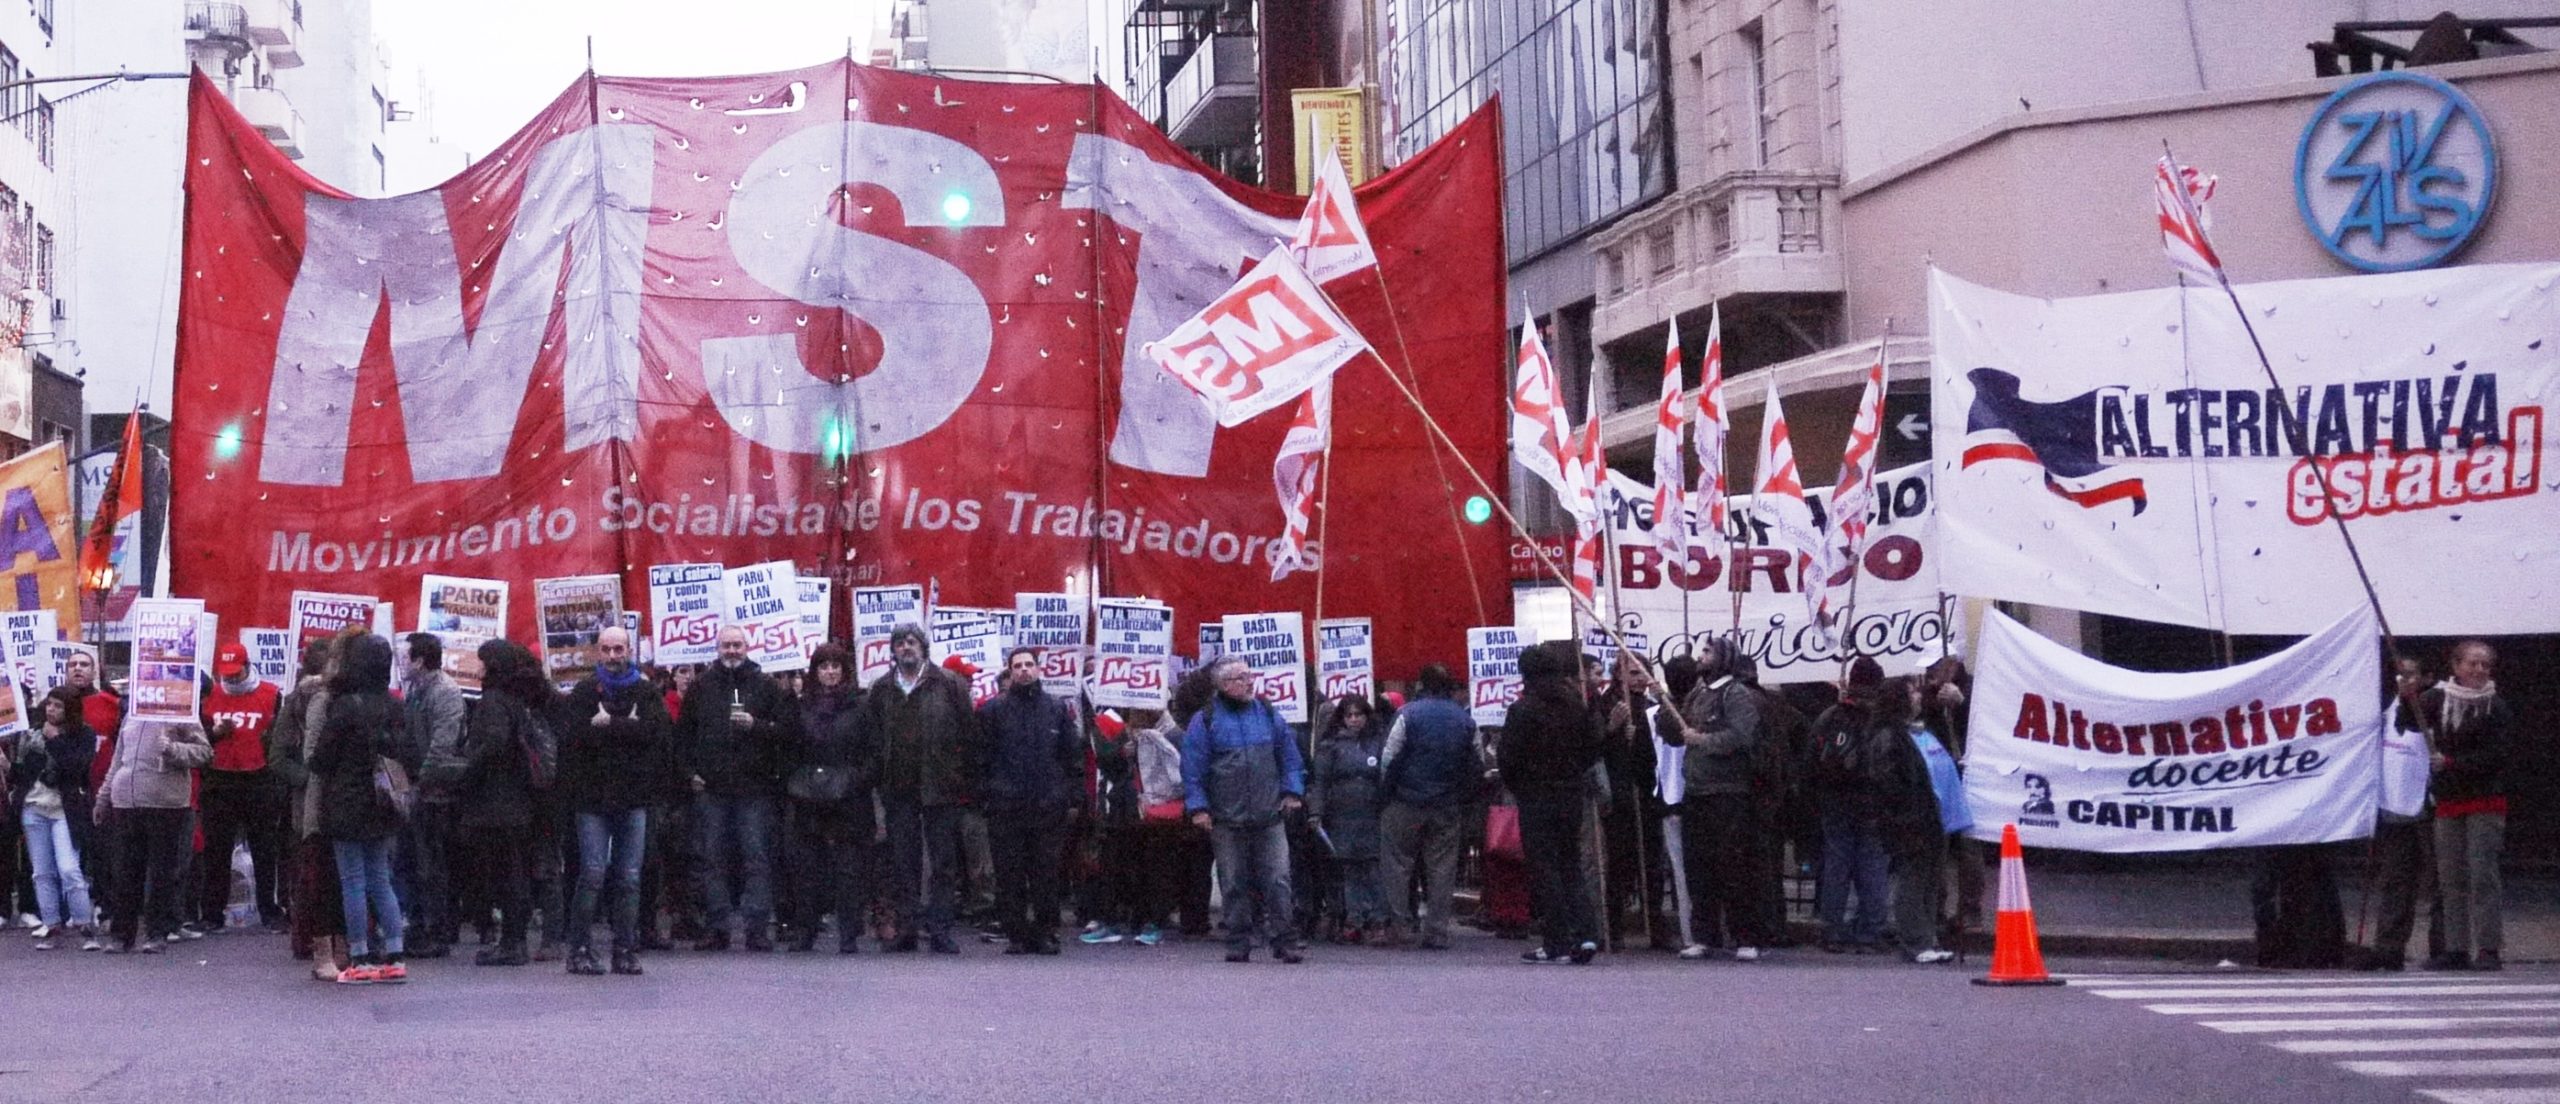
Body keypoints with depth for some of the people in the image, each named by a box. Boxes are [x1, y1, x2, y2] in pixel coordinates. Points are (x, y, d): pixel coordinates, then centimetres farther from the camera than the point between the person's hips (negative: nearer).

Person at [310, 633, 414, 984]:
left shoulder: (346, 706, -15)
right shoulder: (393, 706, 4)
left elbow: (323, 756, -9)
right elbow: (409, 756, 9)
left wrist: (317, 773, 9)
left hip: (348, 806, -6)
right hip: (383, 809, 6)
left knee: (353, 882, 1)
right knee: (380, 879, 12)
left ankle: (360, 959, 2)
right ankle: (393, 957, 10)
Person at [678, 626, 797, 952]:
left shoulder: (766, 686, 5)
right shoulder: (702, 686, 10)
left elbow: (789, 729, 1)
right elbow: (683, 733, 14)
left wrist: (755, 725, -14)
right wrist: (690, 772, 4)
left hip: (754, 789, -2)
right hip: (710, 788, 2)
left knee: (757, 857, -4)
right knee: (714, 858, 4)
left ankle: (758, 927, -3)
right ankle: (717, 927, 8)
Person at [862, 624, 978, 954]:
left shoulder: (948, 684, 0)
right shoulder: (881, 689, 9)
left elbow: (968, 730, -1)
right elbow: (870, 732, 14)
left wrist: (965, 776, -5)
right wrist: (880, 772, 5)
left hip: (940, 787, -3)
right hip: (898, 789, 3)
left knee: (943, 862, 0)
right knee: (903, 862, 5)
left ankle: (939, 930, 4)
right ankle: (906, 929, 9)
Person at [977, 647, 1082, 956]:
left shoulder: (1058, 709, 11)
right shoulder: (992, 709, 6)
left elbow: (1073, 755, 11)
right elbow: (981, 755, 5)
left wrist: (1073, 794, 3)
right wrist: (984, 794, -3)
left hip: (1049, 805, 1)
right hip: (1005, 807, -1)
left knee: (1046, 872, 3)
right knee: (1010, 874, 1)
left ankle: (1046, 933, 9)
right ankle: (1015, 933, 7)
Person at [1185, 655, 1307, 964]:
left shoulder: (1268, 713, 9)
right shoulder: (1204, 720, 1)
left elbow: (1289, 755, 15)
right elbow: (1193, 768, 0)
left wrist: (1292, 791, 5)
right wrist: (1198, 807, -6)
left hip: (1270, 817, 2)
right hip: (1226, 820, -1)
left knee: (1278, 880, -4)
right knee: (1234, 885, 5)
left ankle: (1285, 943, 0)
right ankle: (1238, 945, 13)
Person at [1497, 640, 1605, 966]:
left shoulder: (1522, 710, -12)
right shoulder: (1577, 706, 4)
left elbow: (1508, 758, -10)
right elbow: (1592, 747, 5)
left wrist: (1515, 786, 8)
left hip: (1535, 797, -5)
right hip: (1571, 795, 5)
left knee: (1544, 866, 0)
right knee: (1571, 864, 12)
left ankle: (1556, 942, 0)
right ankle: (1584, 933, 0)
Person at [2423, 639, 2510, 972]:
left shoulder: (2497, 708, -4)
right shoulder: (2436, 699, 5)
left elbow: (2496, 757, -9)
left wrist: (2450, 763, -16)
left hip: (2486, 801, -4)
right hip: (2447, 802, 4)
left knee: (2483, 874, -9)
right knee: (2450, 878, 6)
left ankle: (2488, 949, -7)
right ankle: (2456, 949, 12)